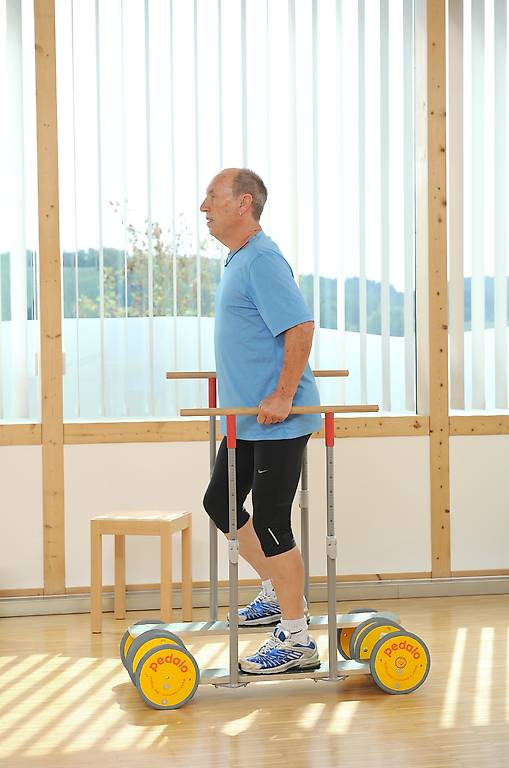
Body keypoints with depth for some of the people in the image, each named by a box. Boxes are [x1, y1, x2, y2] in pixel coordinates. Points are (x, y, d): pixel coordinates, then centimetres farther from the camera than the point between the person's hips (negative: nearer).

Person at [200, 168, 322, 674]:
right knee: (220, 503, 18)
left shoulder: (262, 261, -17)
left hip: (277, 421, -11)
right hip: (248, 418, 11)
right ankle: (277, 594, 32)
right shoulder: (238, 260, 15)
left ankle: (296, 641, 4)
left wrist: (282, 396, -26)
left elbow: (300, 328, -25)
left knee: (270, 523, -6)